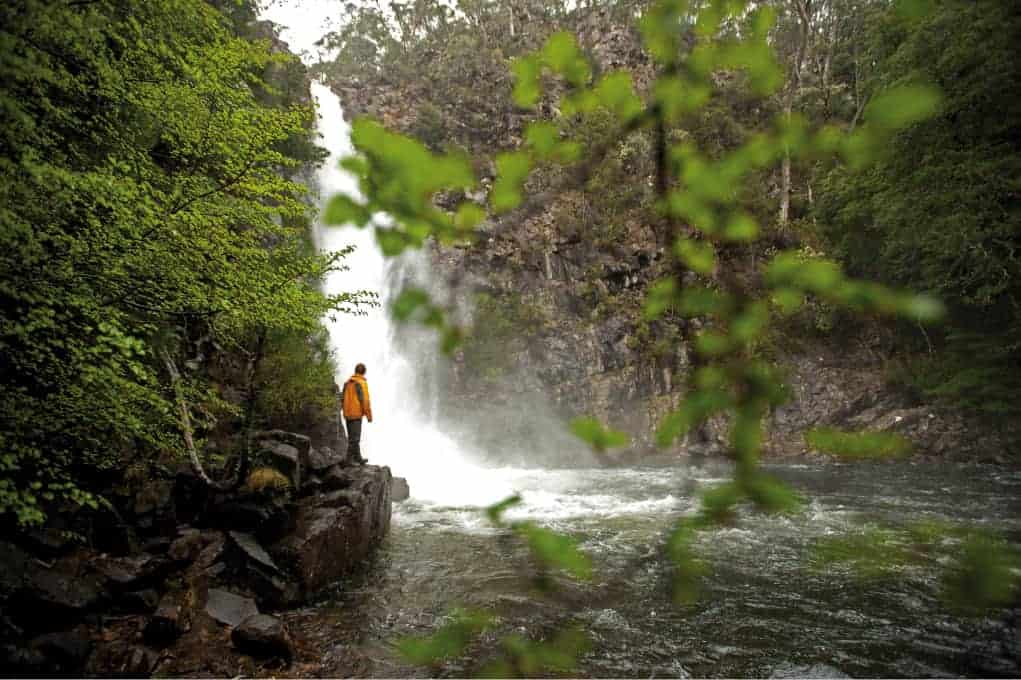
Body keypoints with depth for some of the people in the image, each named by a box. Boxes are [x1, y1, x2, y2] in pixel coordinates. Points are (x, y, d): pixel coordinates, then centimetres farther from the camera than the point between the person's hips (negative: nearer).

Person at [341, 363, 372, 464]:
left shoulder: (348, 382, 9)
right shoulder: (362, 383, -12)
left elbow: (342, 398, 12)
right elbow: (365, 401, -16)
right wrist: (369, 415, -10)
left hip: (347, 414, 8)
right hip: (356, 414, -7)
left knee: (353, 437, 15)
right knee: (354, 438, -4)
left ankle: (357, 458, 24)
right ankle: (349, 459, -6)